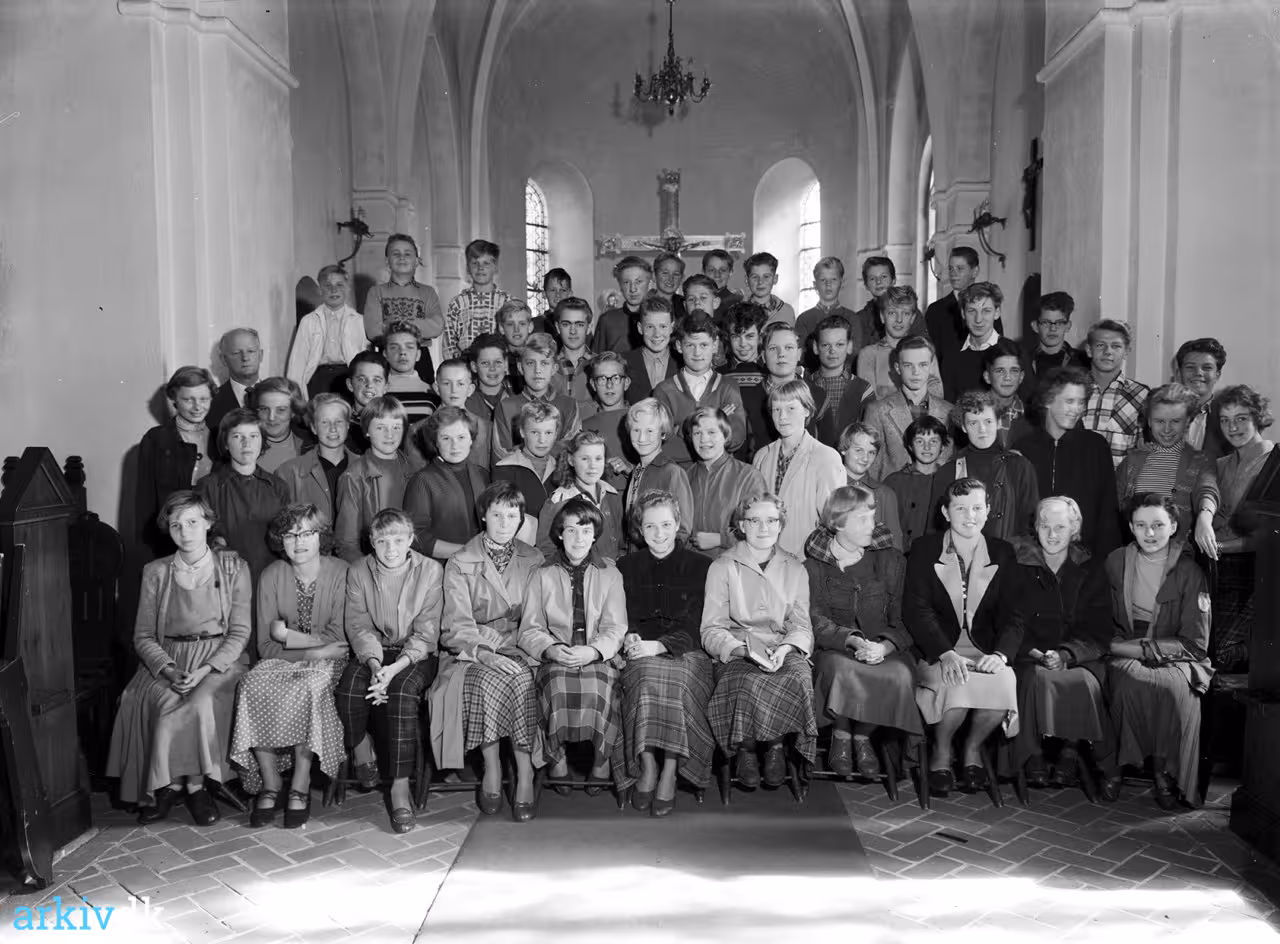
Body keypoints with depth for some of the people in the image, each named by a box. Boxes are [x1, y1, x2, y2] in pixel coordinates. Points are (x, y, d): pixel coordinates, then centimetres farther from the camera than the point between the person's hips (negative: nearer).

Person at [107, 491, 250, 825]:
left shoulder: (233, 569, 4)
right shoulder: (155, 573, 10)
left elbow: (239, 632, 0)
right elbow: (143, 636, 6)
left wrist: (206, 670, -16)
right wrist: (168, 670, -13)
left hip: (220, 659, -2)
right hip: (168, 659, 2)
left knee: (201, 701, -31)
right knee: (169, 702, -29)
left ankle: (171, 786, -12)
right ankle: (191, 786, -14)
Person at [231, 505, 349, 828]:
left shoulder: (341, 573, -6)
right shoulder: (271, 577, 3)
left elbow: (341, 640, -10)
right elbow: (266, 645, -1)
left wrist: (291, 636, -9)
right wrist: (314, 651, -14)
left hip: (327, 662, -3)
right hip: (284, 660, 3)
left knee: (305, 689, -34)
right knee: (253, 685, -28)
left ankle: (300, 787, -22)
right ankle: (270, 785, -19)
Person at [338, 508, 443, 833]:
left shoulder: (430, 571, -6)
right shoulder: (358, 572, 2)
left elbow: (426, 632, -9)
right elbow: (359, 626, -4)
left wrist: (395, 668, -23)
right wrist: (374, 664, -23)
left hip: (416, 654, -2)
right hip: (372, 651, 2)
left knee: (402, 690, -33)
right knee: (348, 690, -28)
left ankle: (400, 787, -27)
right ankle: (361, 745, 4)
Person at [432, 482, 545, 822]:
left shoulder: (533, 561, 13)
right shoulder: (460, 564, 5)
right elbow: (458, 625, -6)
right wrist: (484, 653, -25)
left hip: (516, 650, 1)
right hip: (471, 651, -1)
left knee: (522, 680, -33)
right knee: (487, 680, -35)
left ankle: (525, 779, -28)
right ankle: (492, 772, -23)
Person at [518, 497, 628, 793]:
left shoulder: (610, 574, 12)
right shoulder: (543, 575, 12)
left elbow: (614, 629, 3)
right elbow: (530, 629, 6)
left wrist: (593, 651, -17)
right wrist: (550, 648, -15)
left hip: (597, 658, 0)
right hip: (555, 658, 0)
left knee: (598, 684, -33)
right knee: (558, 684, -33)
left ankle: (601, 761, -12)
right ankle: (556, 760, -12)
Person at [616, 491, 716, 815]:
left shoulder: (699, 566, 9)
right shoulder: (627, 567, 16)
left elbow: (694, 627, -1)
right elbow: (623, 617, 10)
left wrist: (657, 645, -16)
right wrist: (630, 637, -14)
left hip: (686, 652, -1)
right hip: (641, 654, 1)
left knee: (678, 678, -34)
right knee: (648, 677, -33)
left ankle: (670, 772, -27)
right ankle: (647, 767, -27)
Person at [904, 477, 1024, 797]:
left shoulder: (1002, 553, 11)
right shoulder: (924, 549, 4)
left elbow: (1012, 616, 4)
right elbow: (916, 609, -6)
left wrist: (1000, 654, -17)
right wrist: (946, 653, -22)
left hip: (985, 650, 2)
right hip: (937, 651, -2)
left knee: (1004, 684, -30)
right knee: (955, 685, -33)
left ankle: (973, 748, 1)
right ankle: (941, 751, -2)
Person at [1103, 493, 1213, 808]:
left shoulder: (1189, 572, -3)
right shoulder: (1115, 563, 3)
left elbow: (1195, 643, -5)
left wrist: (1142, 648, -15)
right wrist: (1120, 647, -12)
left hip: (1174, 658, -1)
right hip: (1126, 655, 1)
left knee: (1174, 687, -34)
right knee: (1129, 681, -33)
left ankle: (1164, 772, -15)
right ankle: (1115, 766, -17)